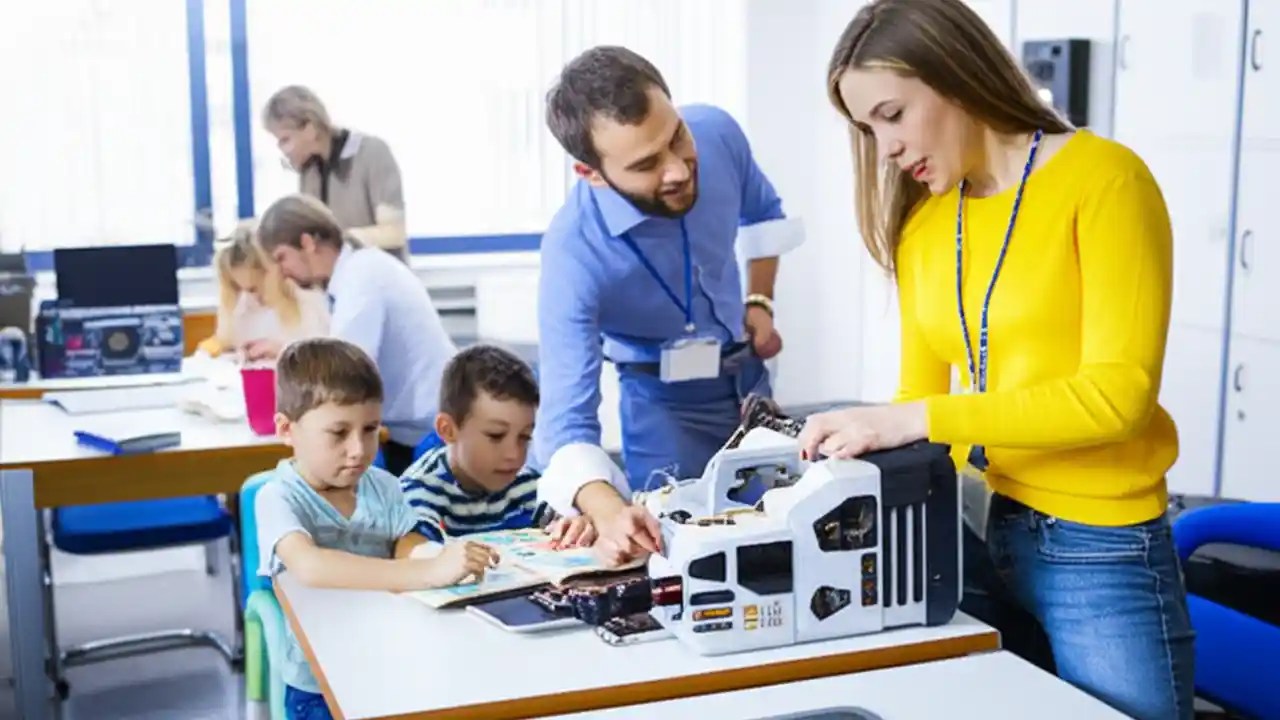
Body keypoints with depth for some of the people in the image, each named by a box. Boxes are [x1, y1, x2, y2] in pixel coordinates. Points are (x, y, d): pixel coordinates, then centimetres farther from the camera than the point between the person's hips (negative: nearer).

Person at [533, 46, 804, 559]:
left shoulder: (716, 132, -21)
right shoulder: (574, 251, -35)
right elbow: (566, 421, -39)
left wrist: (760, 302, -3)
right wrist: (606, 509, -57)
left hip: (745, 371, 4)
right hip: (663, 395, -4)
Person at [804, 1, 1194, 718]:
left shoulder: (1102, 177, -11)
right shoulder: (921, 222, 6)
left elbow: (1118, 393, -19)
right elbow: (921, 393, 10)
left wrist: (919, 421, -24)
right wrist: (858, 447, -9)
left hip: (1100, 549, -5)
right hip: (973, 529, 5)